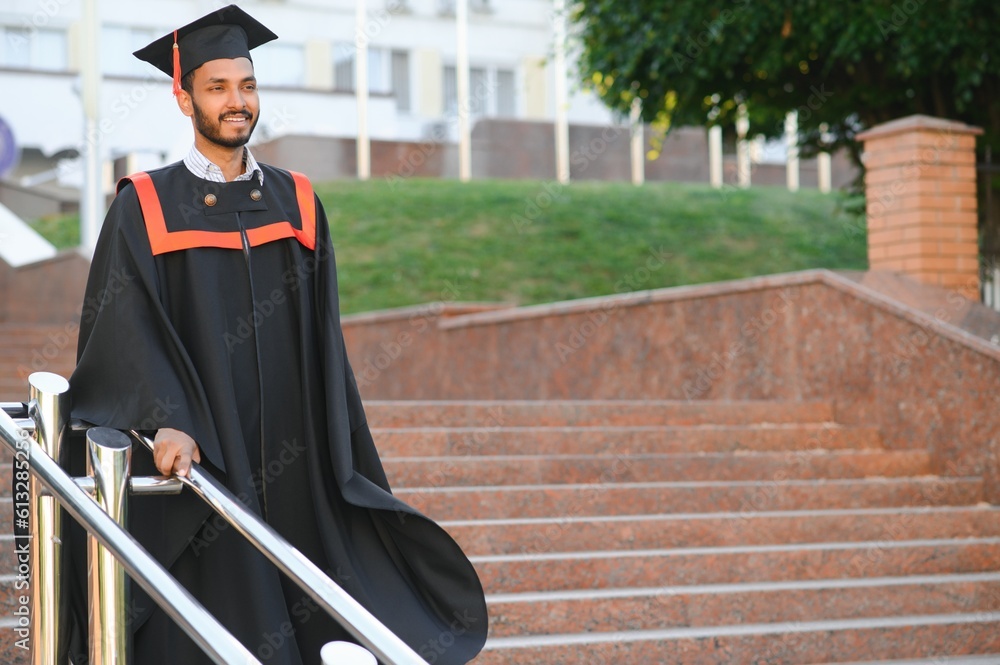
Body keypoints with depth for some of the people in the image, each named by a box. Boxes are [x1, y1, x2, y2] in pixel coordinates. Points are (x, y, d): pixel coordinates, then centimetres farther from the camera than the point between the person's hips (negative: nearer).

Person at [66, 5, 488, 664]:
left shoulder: (296, 202, 10)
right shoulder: (146, 207, 0)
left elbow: (322, 335, 12)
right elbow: (123, 329, -10)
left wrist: (338, 452, 6)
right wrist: (168, 423, -26)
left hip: (292, 464, 3)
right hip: (196, 462, -3)